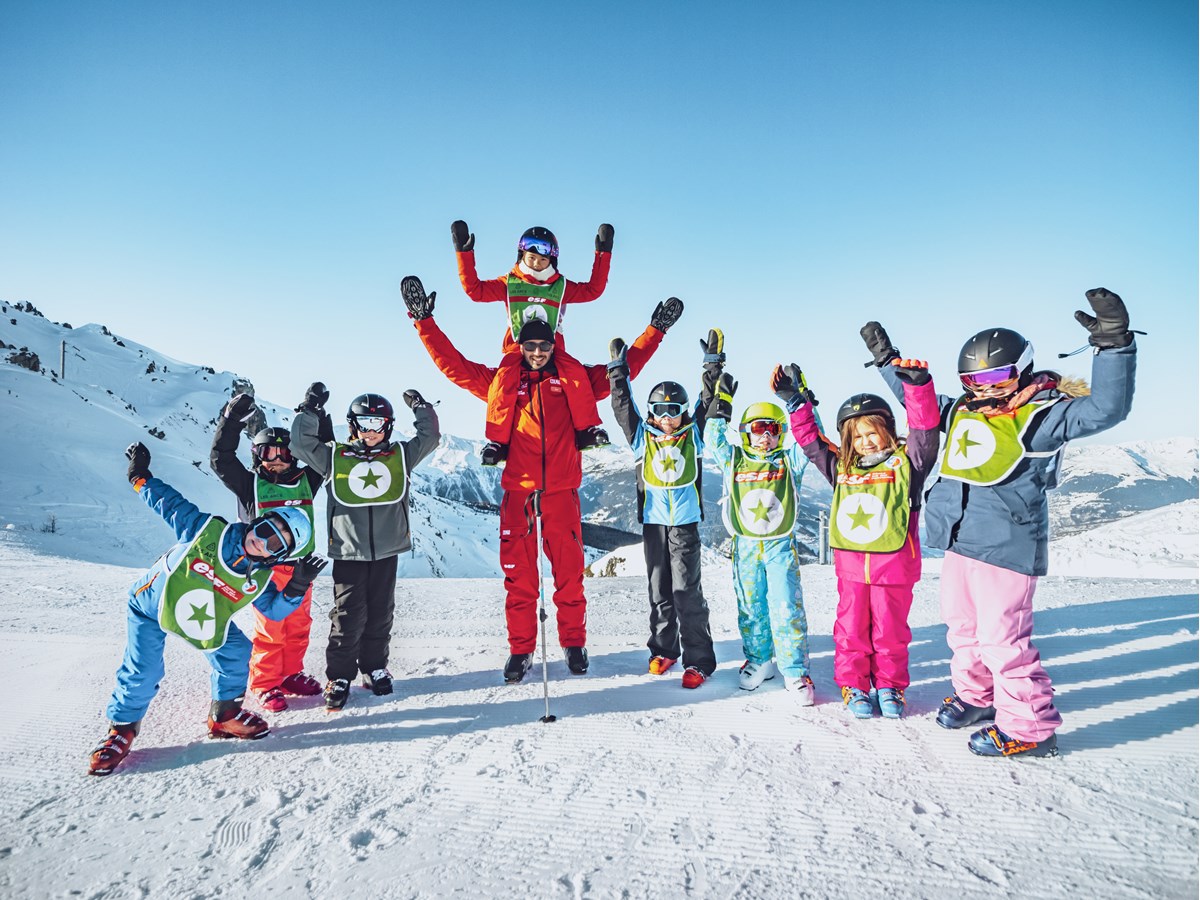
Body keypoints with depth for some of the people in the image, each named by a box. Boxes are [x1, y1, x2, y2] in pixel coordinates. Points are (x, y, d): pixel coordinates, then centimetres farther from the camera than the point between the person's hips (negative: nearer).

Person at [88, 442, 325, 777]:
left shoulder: (258, 578, -16)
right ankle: (121, 730, 15)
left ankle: (224, 714, 14)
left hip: (204, 621, 4)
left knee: (235, 650, -6)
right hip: (149, 606, -4)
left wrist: (296, 588, -29)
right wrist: (141, 478, -14)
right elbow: (171, 504, -14)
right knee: (141, 674, -11)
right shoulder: (206, 530, -28)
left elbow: (274, 609, -11)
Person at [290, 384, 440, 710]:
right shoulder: (334, 457, 3)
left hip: (386, 551, 2)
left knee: (380, 614, 11)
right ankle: (339, 676, 14)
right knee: (348, 616, 1)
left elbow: (429, 437, 8)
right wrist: (310, 409, -4)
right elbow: (301, 442, 0)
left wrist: (421, 408, 3)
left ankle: (374, 668, 27)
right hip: (348, 552, -2)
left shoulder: (400, 455, 7)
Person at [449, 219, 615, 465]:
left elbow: (593, 290, 9)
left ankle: (587, 429, -16)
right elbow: (474, 289, 4)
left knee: (576, 373, -29)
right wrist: (464, 252, -1)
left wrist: (603, 254, 6)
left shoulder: (561, 286, 10)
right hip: (518, 347, -1)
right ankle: (497, 441, -20)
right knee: (504, 380, -30)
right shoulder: (509, 283, 8)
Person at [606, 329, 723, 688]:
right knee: (659, 590, 11)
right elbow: (623, 405, 5)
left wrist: (713, 362, 2)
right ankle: (663, 649, 25)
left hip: (686, 523, -2)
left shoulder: (694, 435, 5)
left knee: (687, 591, -4)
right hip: (653, 523, 2)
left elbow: (709, 402, 5)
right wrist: (619, 367, 4)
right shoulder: (642, 437, 5)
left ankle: (699, 660, 2)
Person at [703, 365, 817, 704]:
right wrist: (721, 402, 1)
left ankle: (795, 672, 5)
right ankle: (759, 661, 27)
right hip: (746, 546, 2)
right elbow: (713, 440, 4)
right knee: (751, 609, 11)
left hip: (781, 545, -2)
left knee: (787, 609, -4)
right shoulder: (734, 460, 7)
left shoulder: (789, 460, 4)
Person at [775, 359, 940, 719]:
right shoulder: (841, 467, 6)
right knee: (851, 629, 11)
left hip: (894, 566, -2)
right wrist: (795, 400, 0)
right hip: (851, 565, 3)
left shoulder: (906, 463, -4)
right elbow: (809, 438, 8)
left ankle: (890, 687, 29)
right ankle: (854, 686, 26)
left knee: (890, 630, 11)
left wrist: (917, 387, -30)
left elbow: (925, 430, -17)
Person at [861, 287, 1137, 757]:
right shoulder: (962, 411, 11)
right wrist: (887, 359, 27)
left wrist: (1112, 344, -31)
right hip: (960, 542, 8)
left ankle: (1030, 730, 13)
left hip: (1006, 546, -8)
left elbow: (1105, 408, -22)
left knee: (1003, 639, -4)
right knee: (962, 627, 21)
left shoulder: (1040, 414, -9)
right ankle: (976, 696, 41)